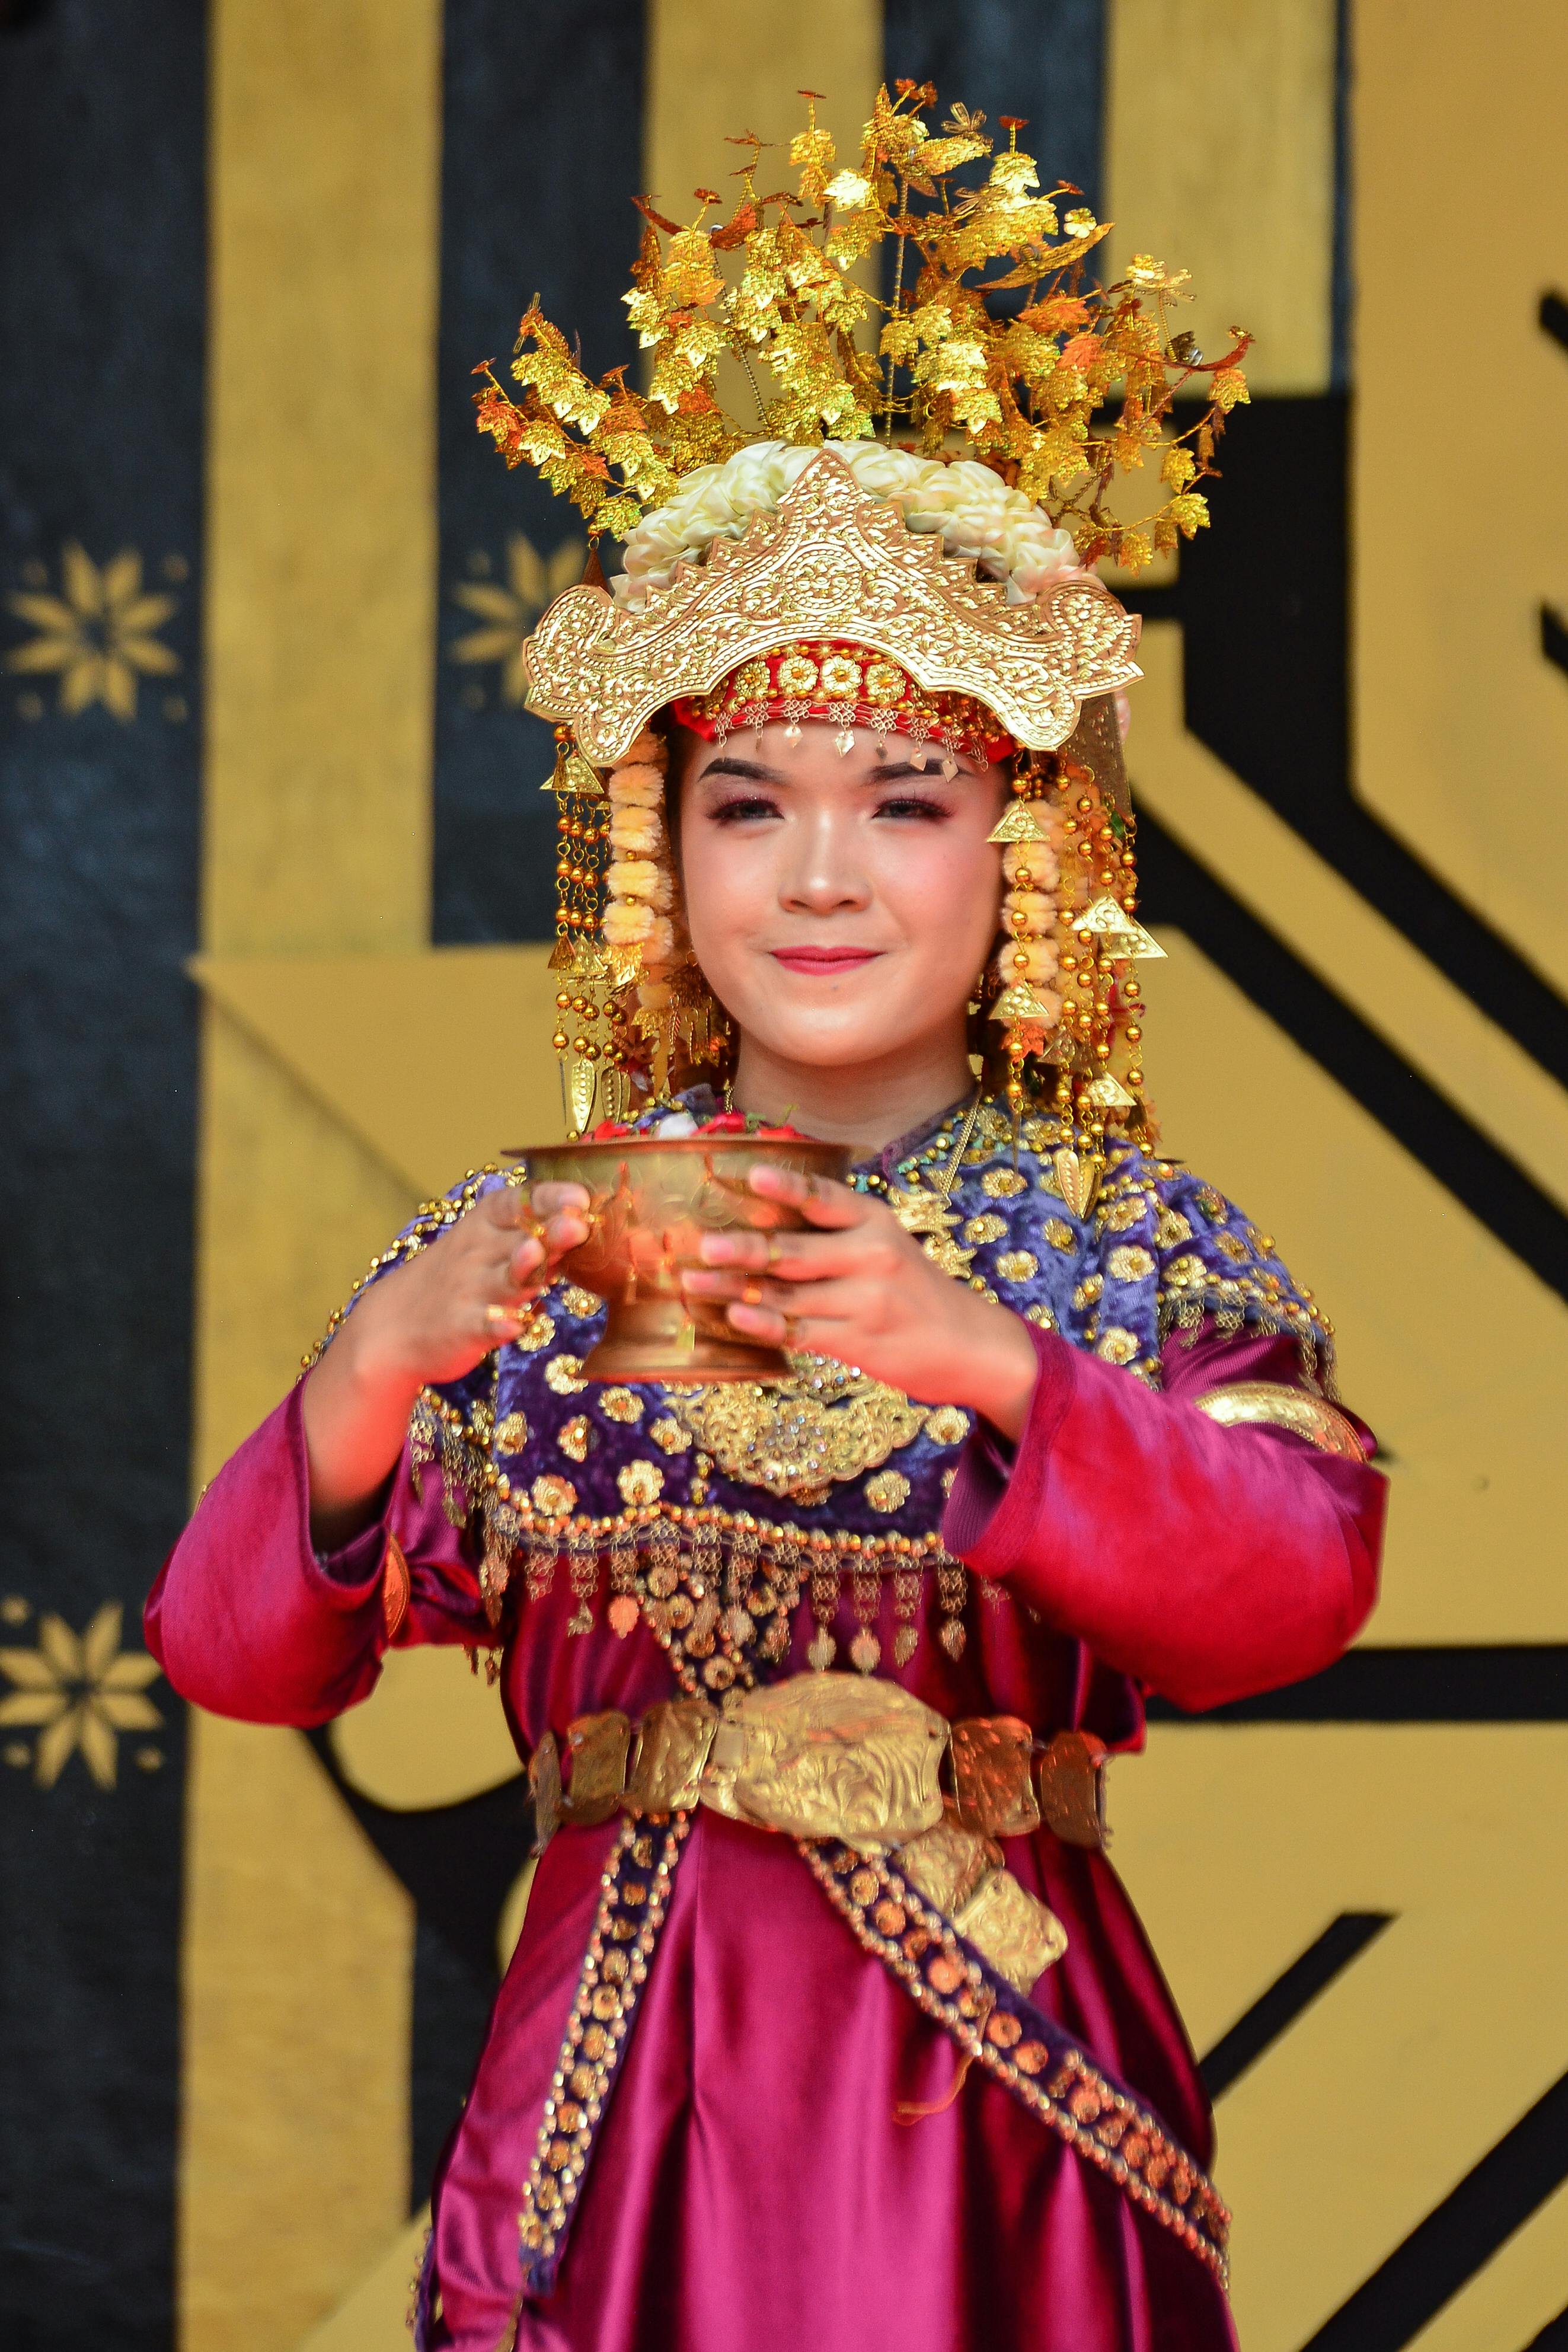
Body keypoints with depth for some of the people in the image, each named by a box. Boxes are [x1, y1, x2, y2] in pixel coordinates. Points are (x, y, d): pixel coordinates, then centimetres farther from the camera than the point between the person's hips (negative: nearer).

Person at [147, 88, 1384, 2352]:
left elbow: (1296, 1594, -19)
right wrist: (384, 1361, -23)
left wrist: (981, 1361, -32)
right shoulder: (529, 1243, 2)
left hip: (994, 2096, -1)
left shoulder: (1133, 1245, -1)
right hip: (621, 2069, 1)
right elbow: (232, 1654, -5)